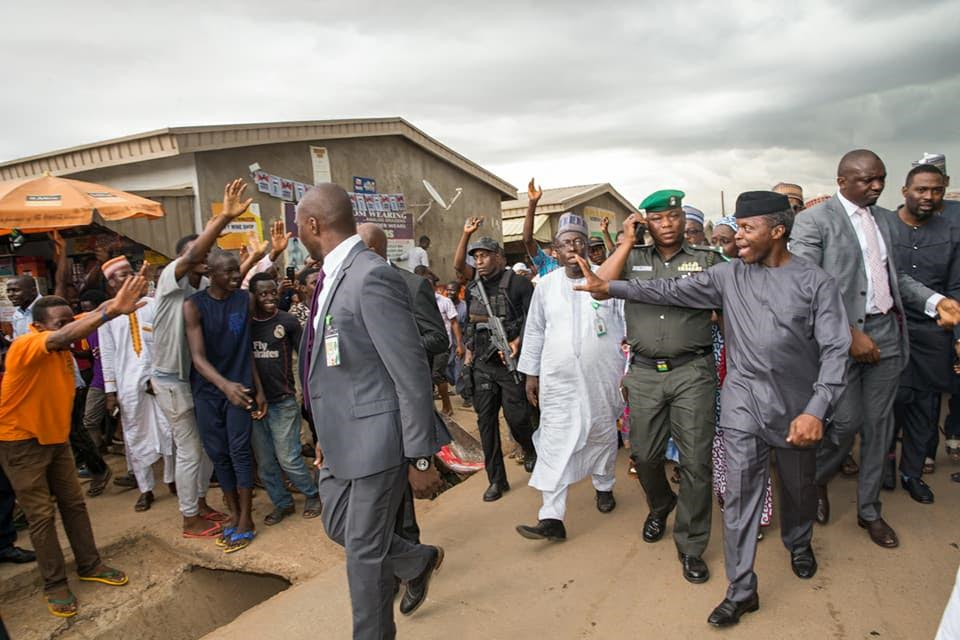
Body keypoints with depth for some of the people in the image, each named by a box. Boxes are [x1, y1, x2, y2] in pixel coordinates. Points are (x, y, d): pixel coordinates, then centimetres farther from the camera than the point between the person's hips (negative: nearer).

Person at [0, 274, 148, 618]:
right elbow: (65, 336, -47)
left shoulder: (60, 346, -3)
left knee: (73, 503, 12)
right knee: (41, 515, 2)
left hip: (55, 437, 7)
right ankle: (55, 585, 15)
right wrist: (111, 311, -63)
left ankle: (90, 565, 25)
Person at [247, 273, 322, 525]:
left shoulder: (288, 322, -5)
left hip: (282, 401, -3)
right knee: (264, 461, 10)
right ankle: (282, 503, 28)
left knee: (288, 458, -1)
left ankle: (312, 494, 21)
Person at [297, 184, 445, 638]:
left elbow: (412, 374, -21)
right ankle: (419, 560, 46)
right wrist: (326, 434, 20)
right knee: (339, 528, 22)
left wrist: (421, 458, -18)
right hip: (341, 438, 9)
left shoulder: (372, 277, -21)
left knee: (363, 549, 7)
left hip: (374, 438, -9)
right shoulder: (333, 278, 9)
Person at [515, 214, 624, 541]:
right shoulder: (546, 285, 4)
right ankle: (552, 518, -1)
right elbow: (534, 332, 9)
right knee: (555, 443, -4)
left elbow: (629, 326, 0)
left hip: (603, 377, 0)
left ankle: (604, 486, 41)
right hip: (558, 380, 1)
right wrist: (531, 373, 9)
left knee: (603, 435, 15)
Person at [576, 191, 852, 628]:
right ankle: (741, 590, 13)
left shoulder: (815, 282, -5)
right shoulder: (729, 275, 2)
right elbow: (670, 291, 3)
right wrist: (611, 288, -2)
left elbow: (835, 349, -10)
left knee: (798, 486, 19)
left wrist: (816, 410, -20)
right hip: (744, 400, 1)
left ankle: (799, 543, 51)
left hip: (798, 407, 0)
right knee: (739, 493, 0)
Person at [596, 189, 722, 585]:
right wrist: (627, 241, -5)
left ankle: (691, 547, 17)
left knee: (695, 460, 0)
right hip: (645, 373, 2)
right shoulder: (633, 259, 10)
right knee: (644, 453, 11)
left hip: (693, 371, -1)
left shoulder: (707, 260, 7)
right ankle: (660, 506, 43)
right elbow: (601, 285, -7)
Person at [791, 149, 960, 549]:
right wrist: (849, 333, -17)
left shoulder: (883, 218, 14)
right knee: (846, 422, -5)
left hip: (887, 333, 6)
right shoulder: (814, 220, -8)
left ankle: (869, 509, 28)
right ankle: (816, 480, 26)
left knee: (879, 425, 12)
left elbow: (893, 275, 18)